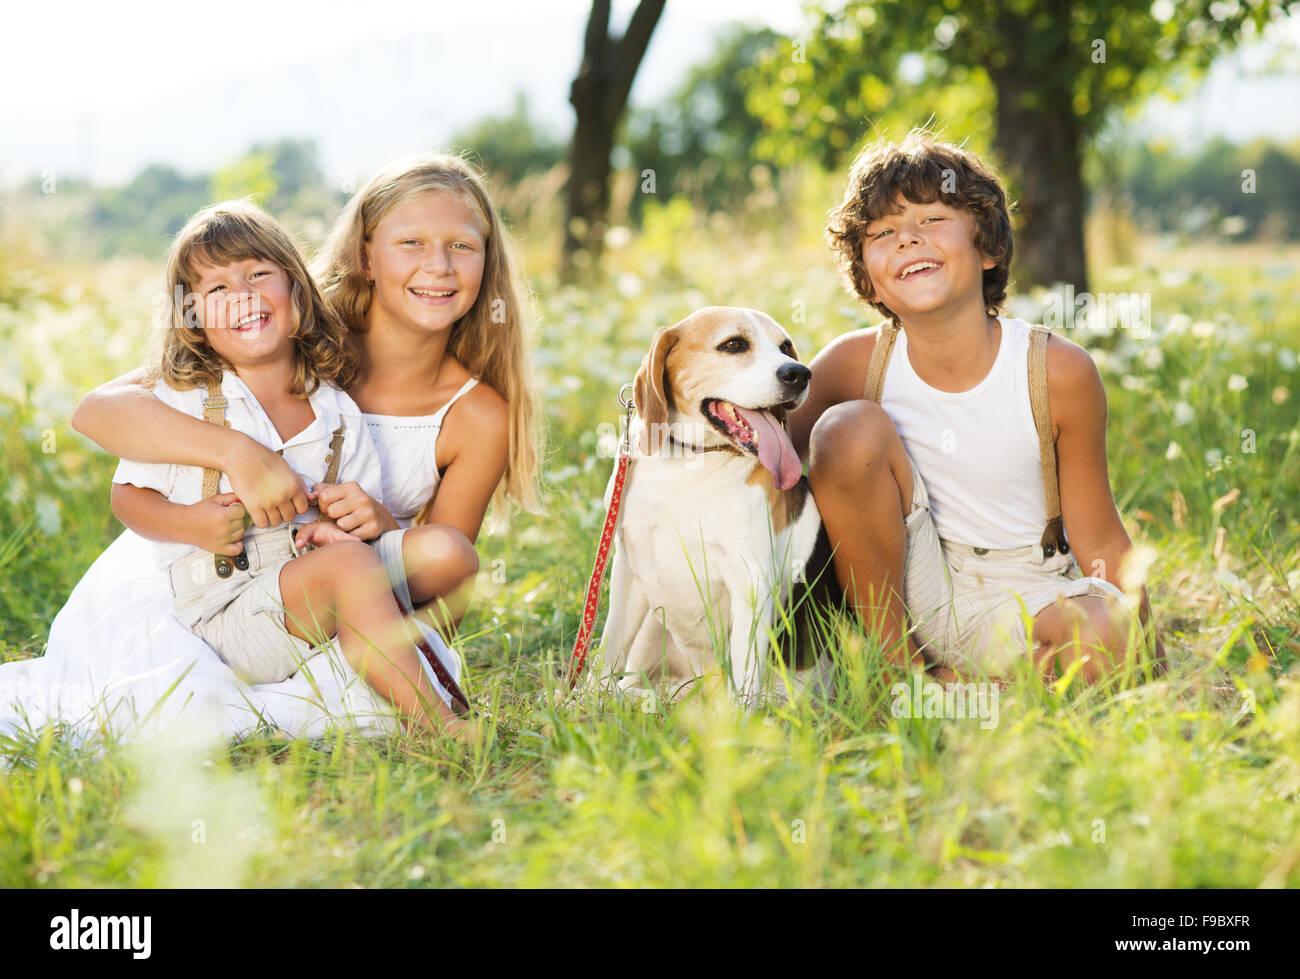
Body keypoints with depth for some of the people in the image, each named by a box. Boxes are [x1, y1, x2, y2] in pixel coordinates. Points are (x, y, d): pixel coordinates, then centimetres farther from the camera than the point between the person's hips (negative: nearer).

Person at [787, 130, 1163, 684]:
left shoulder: (1059, 372, -14)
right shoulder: (856, 363, -10)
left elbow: (1099, 540, -6)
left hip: (1025, 596, -1)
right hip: (900, 592, 2)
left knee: (1106, 640, -34)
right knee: (851, 428, -21)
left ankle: (951, 684, -5)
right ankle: (898, 665, -10)